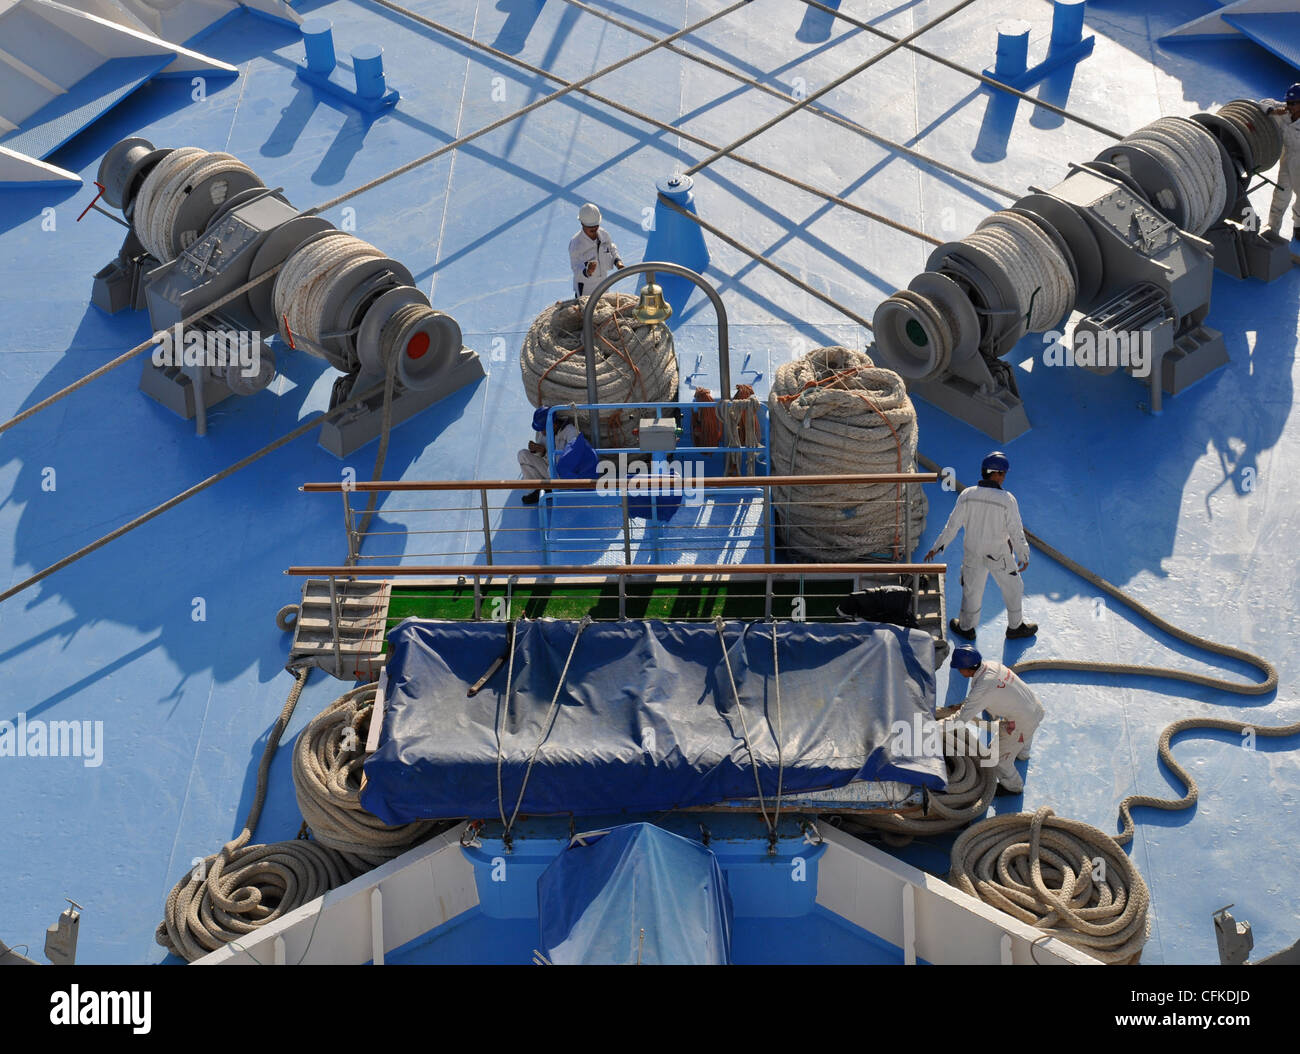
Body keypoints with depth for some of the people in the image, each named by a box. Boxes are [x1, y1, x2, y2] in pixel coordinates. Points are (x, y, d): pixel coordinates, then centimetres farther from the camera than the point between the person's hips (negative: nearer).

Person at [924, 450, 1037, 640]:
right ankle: (1016, 626, 38)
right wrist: (1023, 556, 0)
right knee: (1012, 588, 21)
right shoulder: (1007, 500, -22)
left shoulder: (967, 495, -14)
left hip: (973, 553, 2)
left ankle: (966, 627, 38)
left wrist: (937, 547, 4)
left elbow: (952, 525, -8)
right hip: (999, 556, -2)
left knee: (972, 589, 21)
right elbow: (1016, 532, -15)